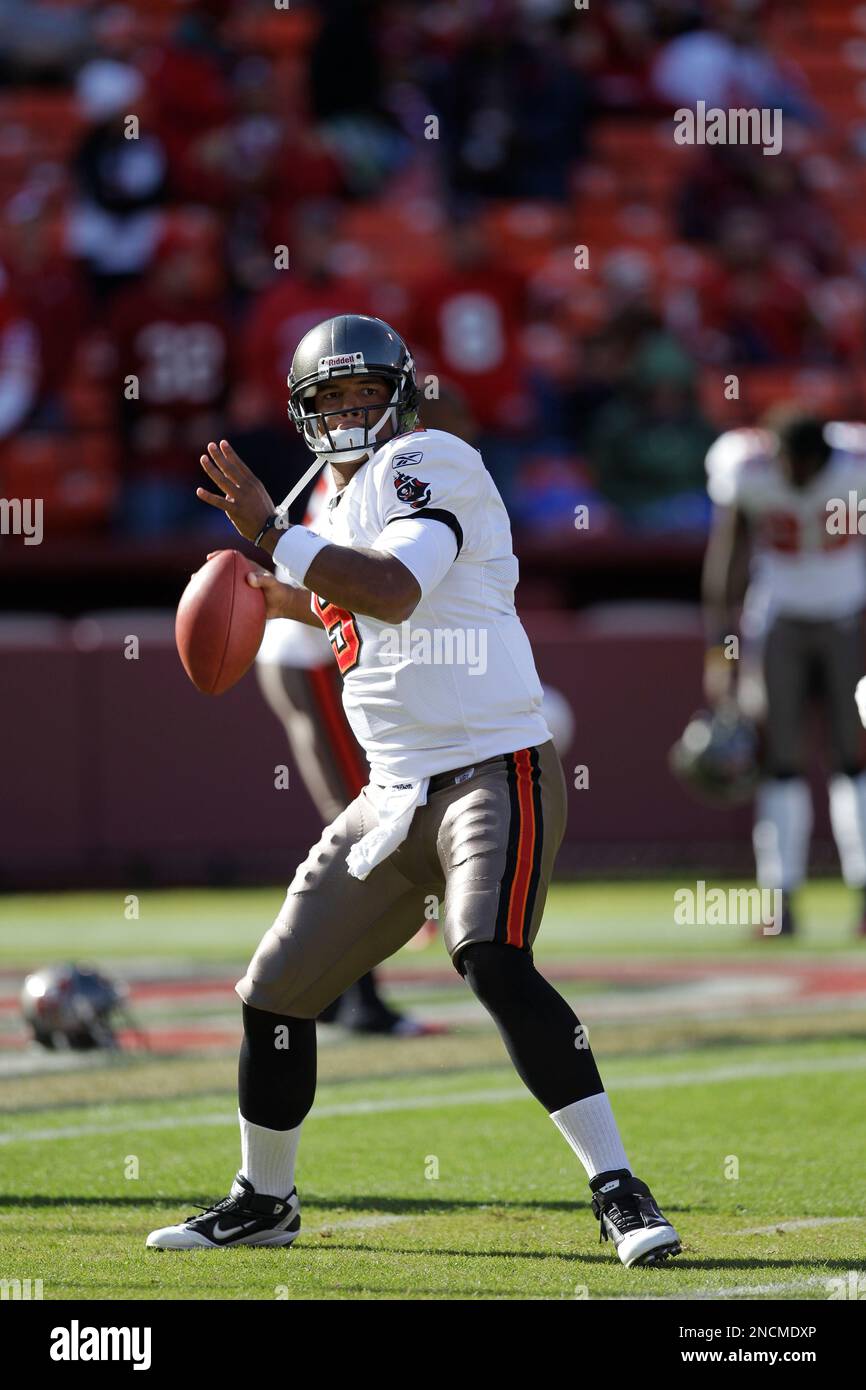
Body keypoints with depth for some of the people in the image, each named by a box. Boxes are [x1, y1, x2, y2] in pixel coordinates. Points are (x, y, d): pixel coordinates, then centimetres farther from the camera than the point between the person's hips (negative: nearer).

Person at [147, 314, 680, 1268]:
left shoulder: (427, 464, -9)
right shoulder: (344, 506, 16)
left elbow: (394, 590, -26)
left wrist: (271, 537, -24)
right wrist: (278, 595, 33)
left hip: (493, 774, -9)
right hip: (393, 797, 9)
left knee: (493, 964, -29)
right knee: (275, 991, 10)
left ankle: (619, 1194, -25)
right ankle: (263, 1201, 29)